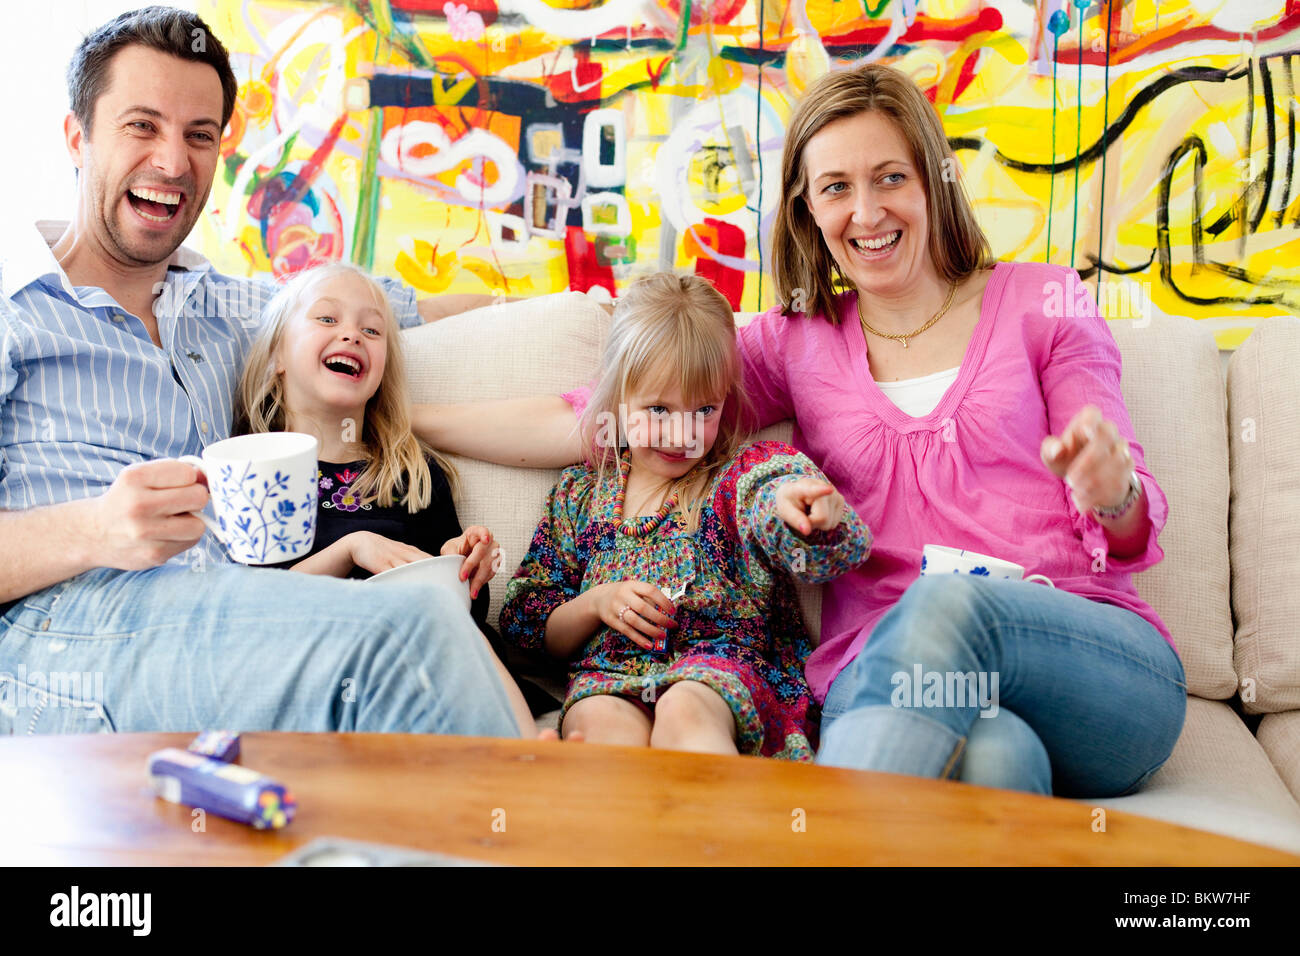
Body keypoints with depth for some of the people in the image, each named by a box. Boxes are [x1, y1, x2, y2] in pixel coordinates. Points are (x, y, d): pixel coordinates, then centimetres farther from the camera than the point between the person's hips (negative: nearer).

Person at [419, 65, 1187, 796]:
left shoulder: (1042, 302, 11)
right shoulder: (798, 343, 15)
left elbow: (1132, 537, 8)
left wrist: (1114, 491, -17)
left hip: (1105, 675, 1)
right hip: (885, 677, -1)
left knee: (948, 600, -35)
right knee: (990, 758, -38)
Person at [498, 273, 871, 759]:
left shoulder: (745, 472, 8)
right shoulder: (581, 493, 18)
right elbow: (523, 625, 21)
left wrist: (799, 505, -39)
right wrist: (596, 603, -1)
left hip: (723, 665, -2)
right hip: (608, 675, 2)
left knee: (684, 710, -38)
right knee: (603, 722, -36)